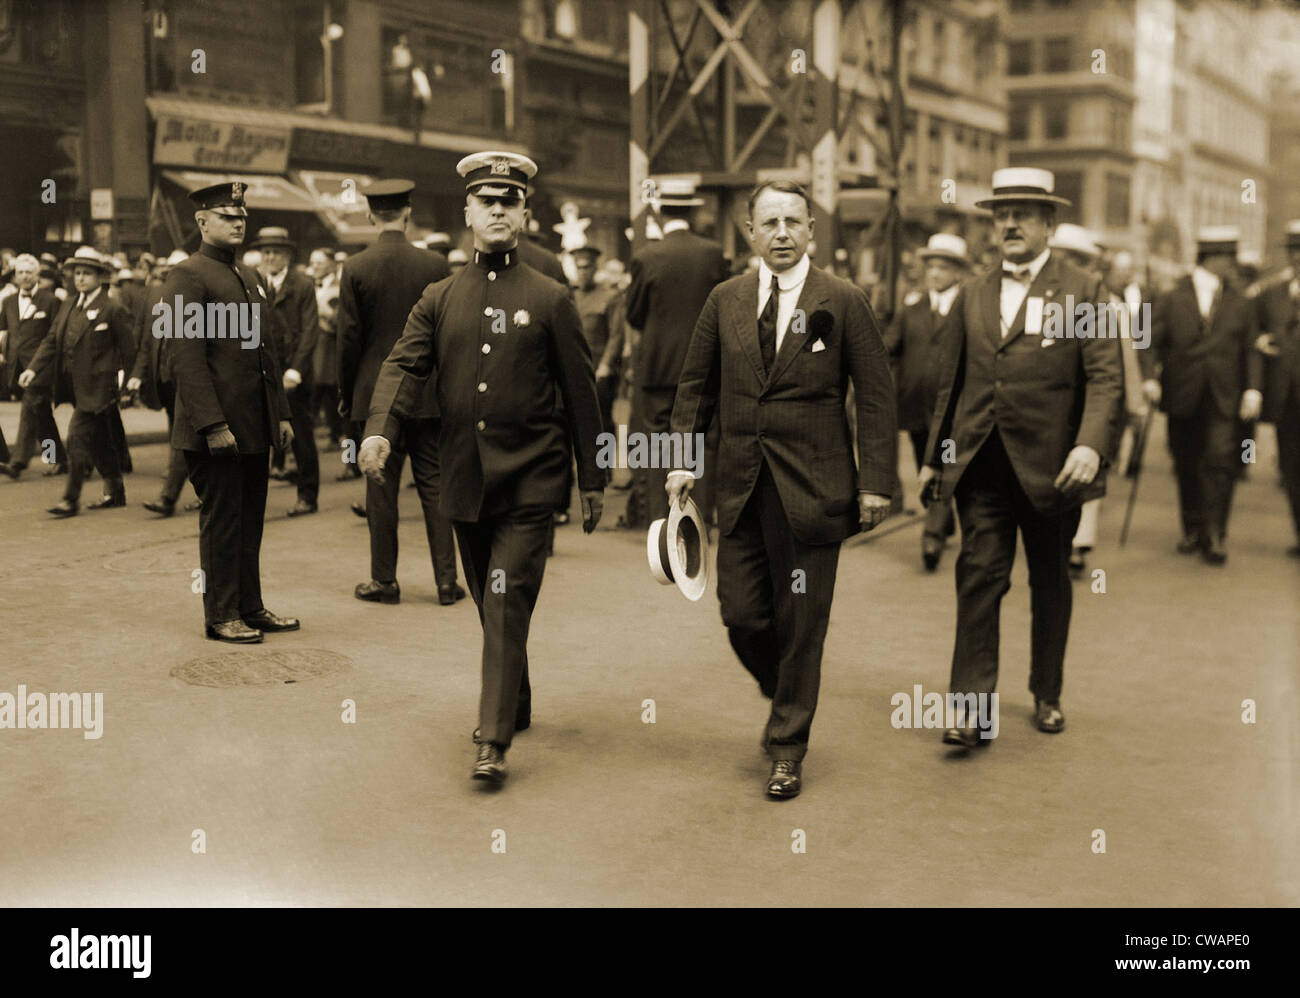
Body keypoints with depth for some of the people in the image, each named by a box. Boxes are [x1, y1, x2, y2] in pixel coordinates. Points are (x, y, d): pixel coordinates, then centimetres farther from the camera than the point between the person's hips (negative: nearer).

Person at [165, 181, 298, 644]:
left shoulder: (250, 276, 18)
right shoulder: (188, 276, -9)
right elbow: (186, 358, -16)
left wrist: (282, 413, 15)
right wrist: (212, 425, -21)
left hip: (256, 427, 8)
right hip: (216, 426, -8)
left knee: (250, 520, 13)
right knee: (221, 520, 0)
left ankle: (250, 607, 22)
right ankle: (220, 615, 10)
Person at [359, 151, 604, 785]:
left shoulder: (551, 301, 0)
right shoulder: (439, 300, 7)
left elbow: (580, 395, 2)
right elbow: (404, 365, -5)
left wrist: (593, 481, 2)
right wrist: (380, 431, -24)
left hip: (529, 479, -4)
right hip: (464, 482, 4)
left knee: (507, 603, -11)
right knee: (490, 606, 16)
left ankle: (493, 741, -8)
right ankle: (517, 704, 36)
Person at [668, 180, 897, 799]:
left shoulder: (843, 302, -2)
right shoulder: (725, 301, 8)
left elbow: (876, 398, -2)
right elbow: (695, 387, 14)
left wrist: (874, 483, -6)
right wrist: (683, 460, 6)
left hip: (811, 491, -3)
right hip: (741, 488, 3)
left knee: (801, 625, 3)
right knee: (742, 617, 4)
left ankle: (787, 749, 19)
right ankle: (783, 699, 35)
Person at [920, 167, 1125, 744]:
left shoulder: (1081, 292, 0)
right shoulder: (972, 296, 12)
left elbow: (1105, 378, -8)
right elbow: (951, 384, 17)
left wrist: (1091, 445, -24)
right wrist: (935, 458, 16)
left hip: (1051, 466, -2)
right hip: (981, 464, 2)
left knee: (1050, 583, 12)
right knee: (980, 575, -7)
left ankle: (1047, 693, 29)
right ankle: (972, 707, -6)